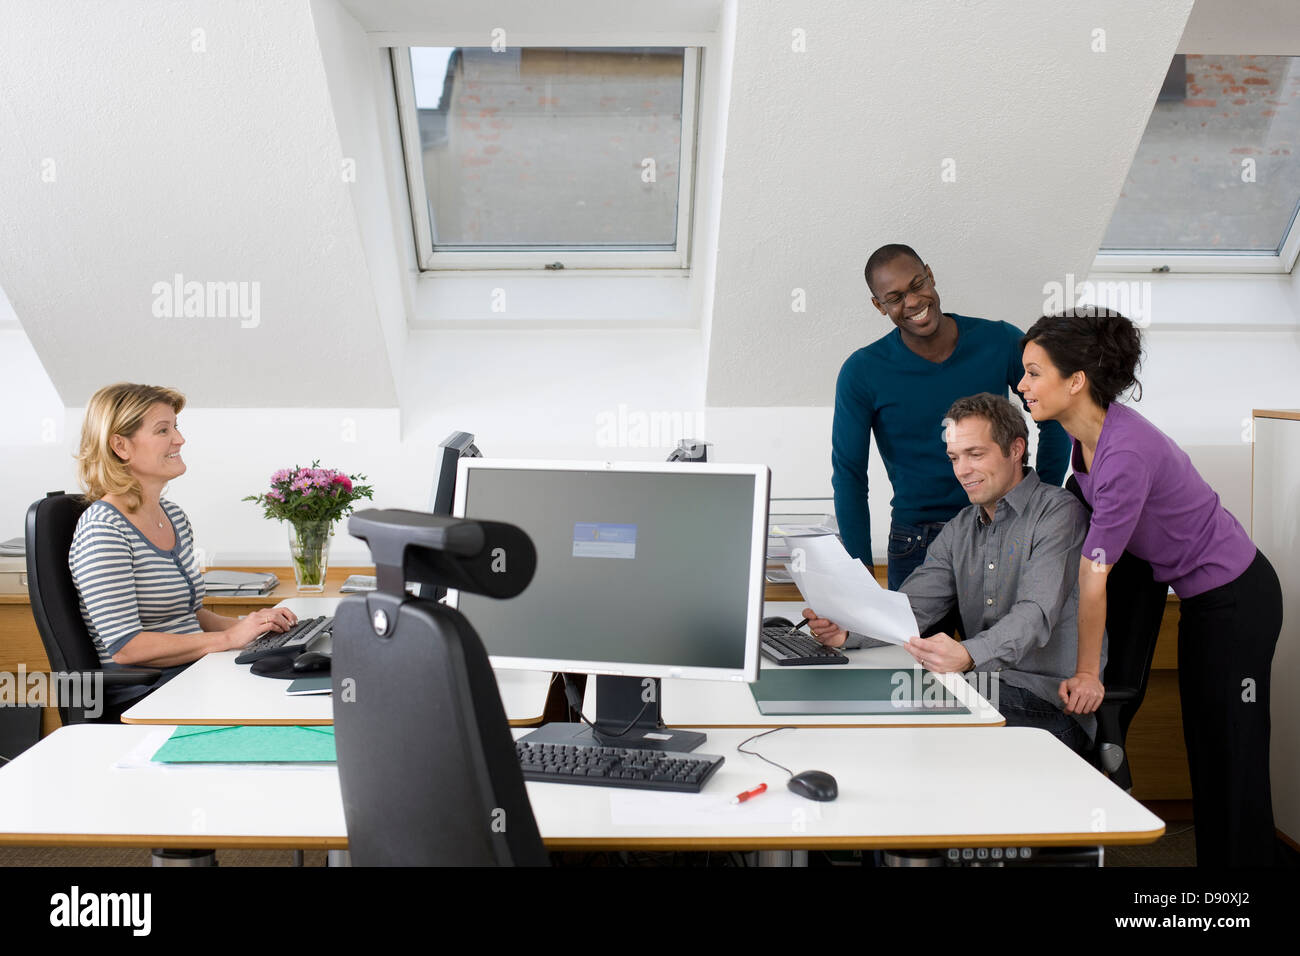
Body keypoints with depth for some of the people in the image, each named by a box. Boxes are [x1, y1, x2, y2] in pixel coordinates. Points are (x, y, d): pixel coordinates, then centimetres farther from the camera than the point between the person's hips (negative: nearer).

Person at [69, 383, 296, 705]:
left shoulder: (173, 515, 13)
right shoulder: (103, 528, -13)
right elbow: (124, 648, -19)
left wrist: (251, 625, 5)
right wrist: (229, 638, -18)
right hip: (142, 699, -8)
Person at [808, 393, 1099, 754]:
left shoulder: (1058, 513, -8)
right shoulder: (959, 530, 15)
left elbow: (1036, 614, -22)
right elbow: (910, 607, 5)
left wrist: (968, 655, -41)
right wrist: (847, 630, -16)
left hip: (1050, 705, -6)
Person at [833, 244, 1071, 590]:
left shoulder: (1001, 342, -2)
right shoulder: (861, 373, -6)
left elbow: (1054, 421, 10)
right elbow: (849, 475, -2)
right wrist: (861, 573, -6)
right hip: (915, 545, -1)